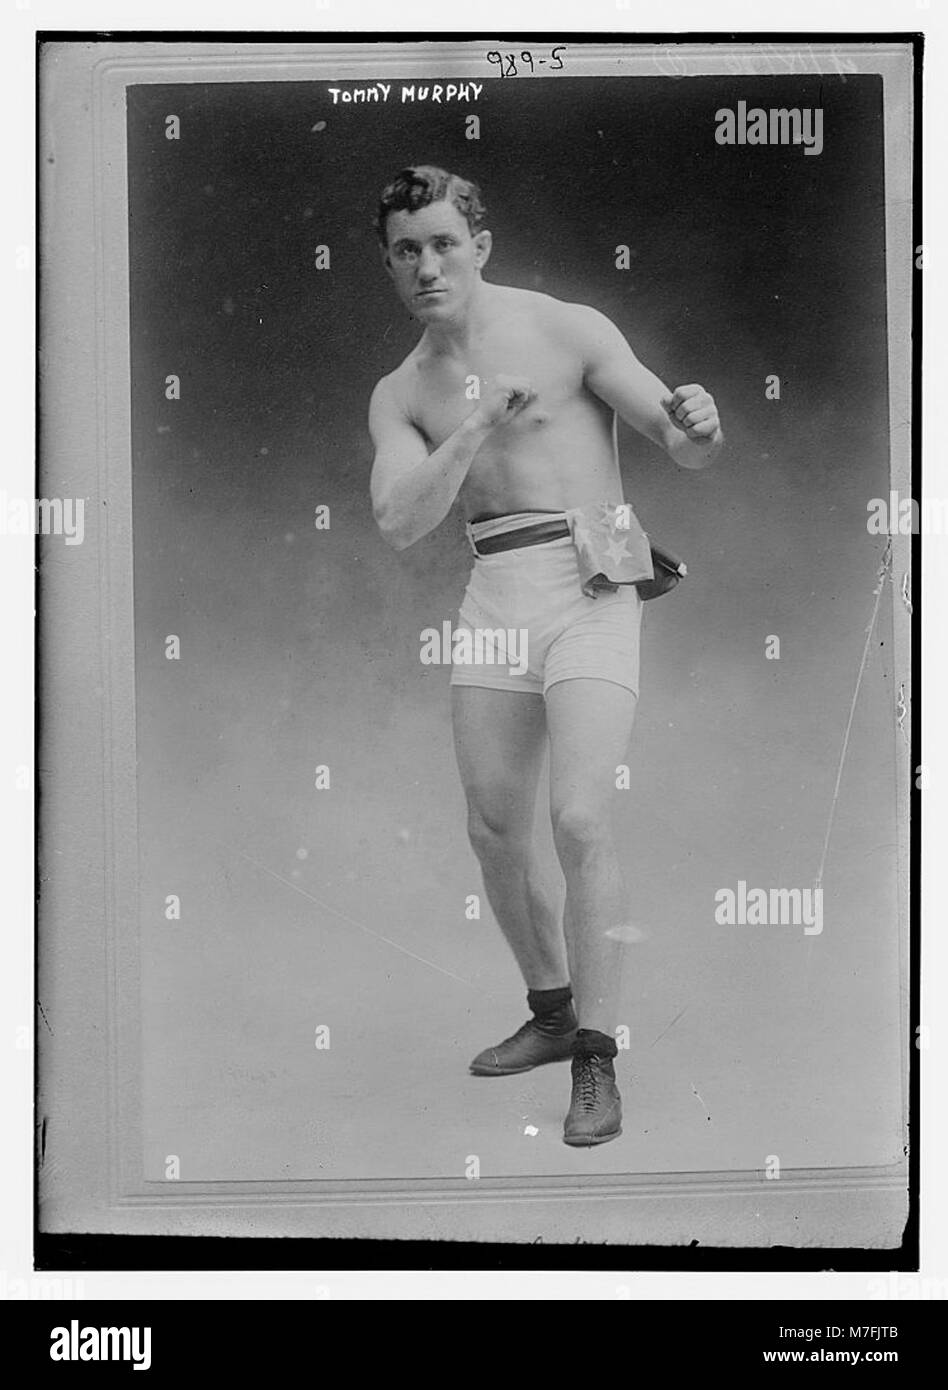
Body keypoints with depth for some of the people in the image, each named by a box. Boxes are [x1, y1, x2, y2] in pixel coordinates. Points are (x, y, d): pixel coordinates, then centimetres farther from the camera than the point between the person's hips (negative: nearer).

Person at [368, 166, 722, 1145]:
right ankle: (553, 1014, 30)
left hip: (589, 593, -5)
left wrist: (698, 423, -28)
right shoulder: (400, 395, 10)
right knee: (494, 832, 9)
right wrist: (478, 429, -18)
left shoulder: (568, 331, -2)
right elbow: (399, 523, -5)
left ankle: (596, 1061, -5)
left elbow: (684, 448, -4)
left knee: (579, 818, -16)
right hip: (492, 599, 5)